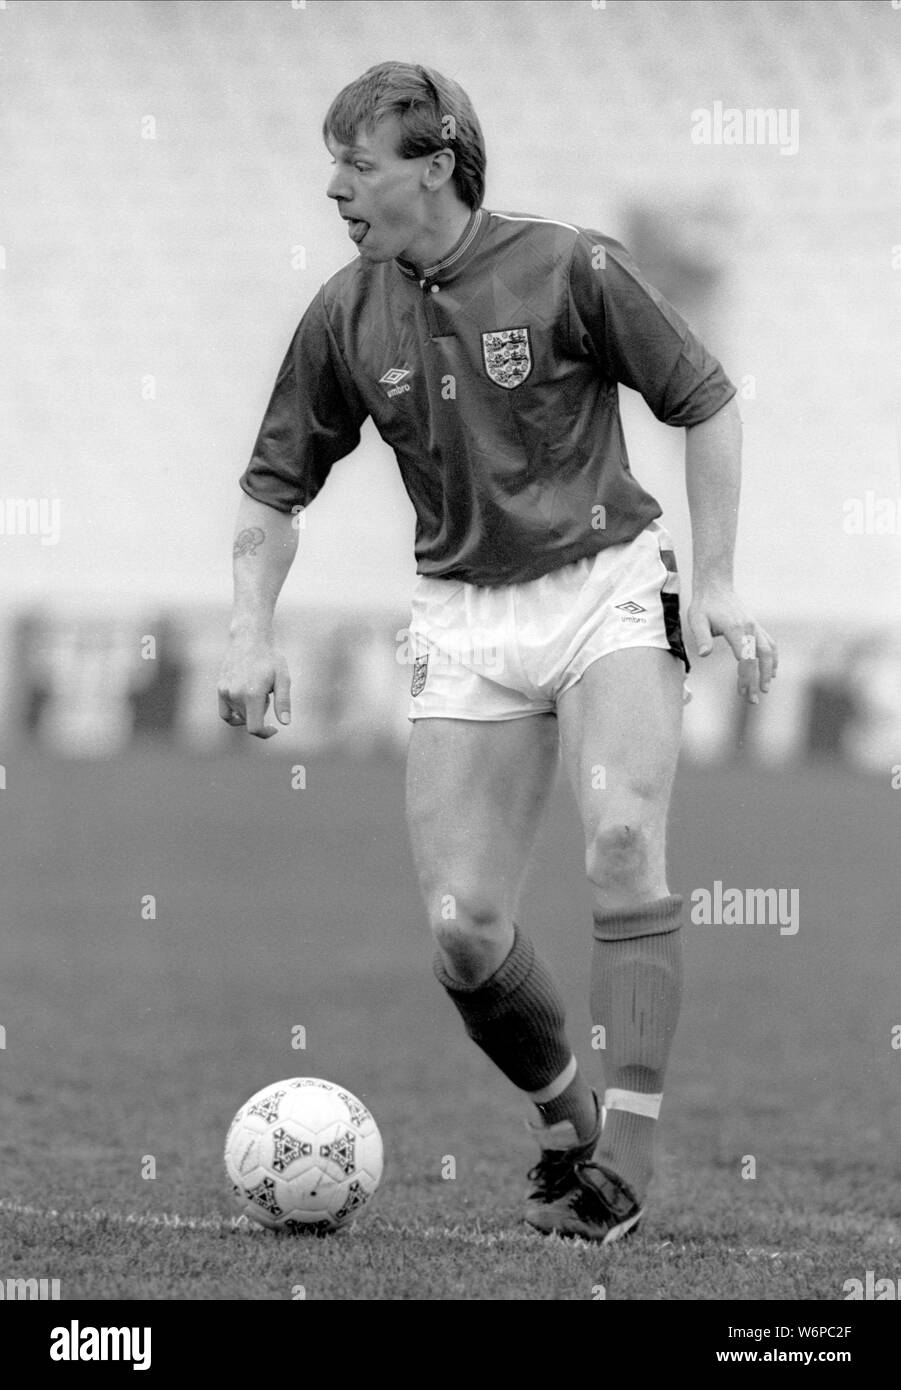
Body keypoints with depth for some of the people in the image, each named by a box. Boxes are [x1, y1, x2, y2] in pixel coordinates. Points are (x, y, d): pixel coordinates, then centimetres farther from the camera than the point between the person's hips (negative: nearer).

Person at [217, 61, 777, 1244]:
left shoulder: (570, 269, -10)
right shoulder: (345, 319, 1)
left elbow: (706, 403, -1)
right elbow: (276, 486, 12)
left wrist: (716, 582, -4)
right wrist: (253, 636, 0)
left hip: (607, 591, -3)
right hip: (464, 623, 3)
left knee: (624, 840, -25)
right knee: (463, 930, -6)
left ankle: (624, 1157, -21)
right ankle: (563, 1116, 22)